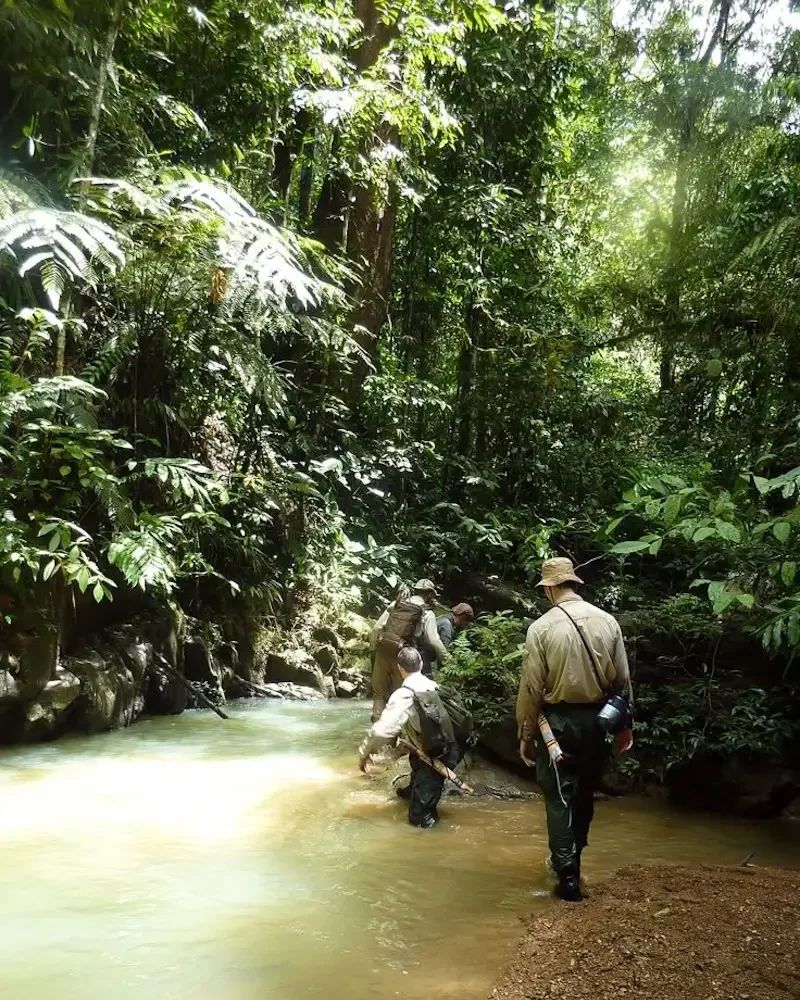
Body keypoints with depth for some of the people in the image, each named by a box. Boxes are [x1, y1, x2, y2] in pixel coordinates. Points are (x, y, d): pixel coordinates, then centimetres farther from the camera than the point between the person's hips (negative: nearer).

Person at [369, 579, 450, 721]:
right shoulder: (427, 614, -2)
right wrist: (445, 658, 4)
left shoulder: (396, 604, 8)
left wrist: (373, 646, 17)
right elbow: (434, 641, -7)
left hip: (383, 651, 3)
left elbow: (377, 627, 6)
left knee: (380, 691, 15)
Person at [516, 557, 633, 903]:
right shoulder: (608, 622, -2)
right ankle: (571, 859, 35)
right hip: (596, 719, 4)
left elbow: (531, 687, -11)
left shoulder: (541, 627, -12)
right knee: (584, 793, 19)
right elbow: (622, 680, 3)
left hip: (558, 720, -4)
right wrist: (624, 725, 14)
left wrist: (525, 735, -1)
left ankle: (568, 875, 6)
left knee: (560, 797, 5)